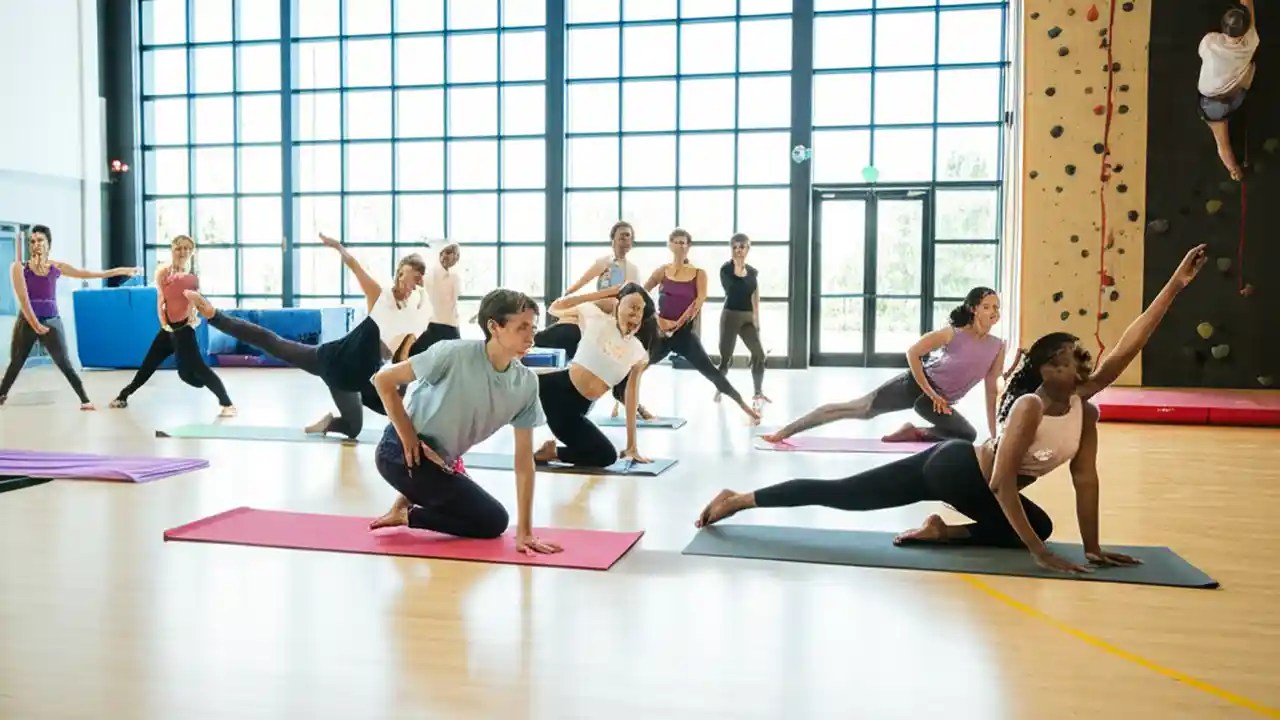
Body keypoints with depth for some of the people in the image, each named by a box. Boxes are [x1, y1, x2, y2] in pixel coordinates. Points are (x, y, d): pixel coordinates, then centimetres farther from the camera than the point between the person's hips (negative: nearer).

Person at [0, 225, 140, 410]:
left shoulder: (56, 267, 4)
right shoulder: (19, 267, -4)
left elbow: (87, 274, 6)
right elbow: (23, 299, -10)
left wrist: (121, 271, 3)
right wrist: (35, 325, -16)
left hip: (52, 322, 1)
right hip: (26, 322, -1)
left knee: (64, 364, -2)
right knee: (15, 364, 9)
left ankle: (85, 400, -2)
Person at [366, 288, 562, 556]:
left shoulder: (526, 383, -10)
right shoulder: (454, 354, -24)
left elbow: (524, 459, -9)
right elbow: (383, 380, -16)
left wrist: (525, 531, -13)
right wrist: (408, 439, -17)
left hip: (443, 461, 7)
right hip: (404, 453, -7)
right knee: (494, 521, -8)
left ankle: (413, 499, 18)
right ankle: (407, 513, 2)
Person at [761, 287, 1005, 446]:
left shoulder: (998, 347, -3)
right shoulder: (952, 333, -15)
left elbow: (991, 390, 3)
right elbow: (912, 353, -15)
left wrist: (994, 435, 2)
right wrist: (930, 392, -16)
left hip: (942, 402, 5)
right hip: (915, 384, -5)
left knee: (968, 436, -11)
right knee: (858, 408, -16)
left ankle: (913, 433, 9)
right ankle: (785, 431, -14)